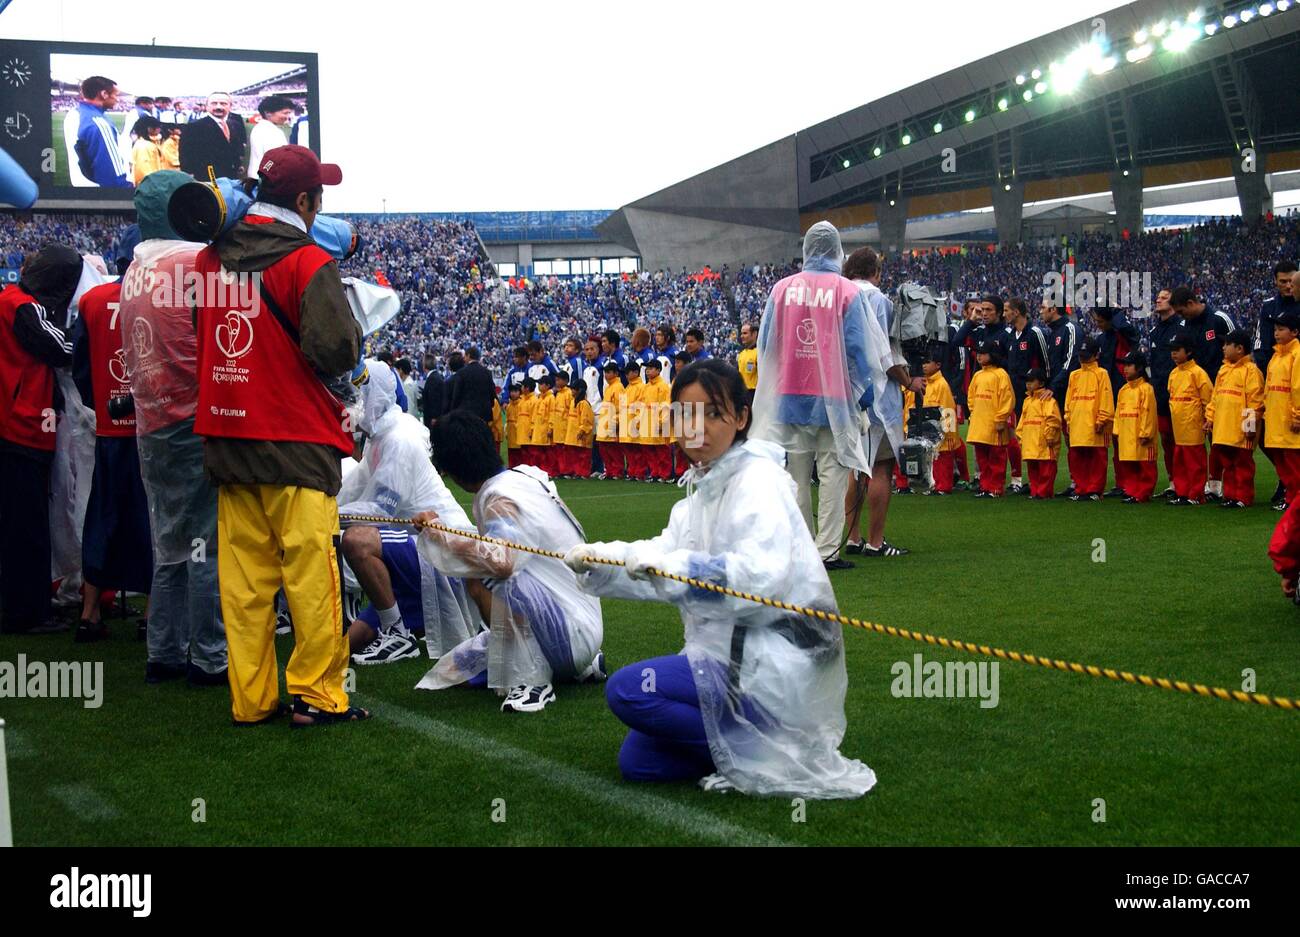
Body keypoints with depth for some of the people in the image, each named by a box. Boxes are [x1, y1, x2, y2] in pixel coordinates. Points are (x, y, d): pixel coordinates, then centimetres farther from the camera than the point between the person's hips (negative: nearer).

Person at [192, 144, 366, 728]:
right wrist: (353, 349, 2)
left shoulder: (210, 258, 8)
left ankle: (251, 698, 14)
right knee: (310, 571, 1)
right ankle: (316, 694, 5)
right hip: (298, 439, -6)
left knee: (244, 575, 9)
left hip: (225, 436, 6)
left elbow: (193, 339, 18)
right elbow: (336, 350, -18)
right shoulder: (307, 261, -11)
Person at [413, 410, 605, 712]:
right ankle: (581, 667, 19)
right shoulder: (523, 475, 4)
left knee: (505, 579, -34)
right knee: (462, 664, 16)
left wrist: (438, 531, -28)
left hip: (573, 634, -9)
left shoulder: (501, 499, -21)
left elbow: (500, 561, -41)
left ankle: (534, 682, -16)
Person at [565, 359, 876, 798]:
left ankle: (769, 754, -10)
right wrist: (599, 560, -12)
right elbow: (662, 560, 4)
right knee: (637, 761, 8)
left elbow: (762, 576, -29)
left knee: (627, 690, -20)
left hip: (773, 665, -9)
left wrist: (668, 565, -34)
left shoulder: (758, 482, -14)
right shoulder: (703, 491, 14)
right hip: (736, 651, 9)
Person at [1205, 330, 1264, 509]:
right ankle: (1230, 495, 18)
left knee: (1243, 464, 0)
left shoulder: (1250, 370, -9)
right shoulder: (1224, 370, 16)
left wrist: (1251, 424, -18)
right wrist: (1209, 418, 13)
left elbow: (1255, 400, -14)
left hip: (1240, 430, -8)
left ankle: (1244, 498, 6)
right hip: (1223, 428, 8)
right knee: (1228, 463, 12)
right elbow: (1215, 397, 19)